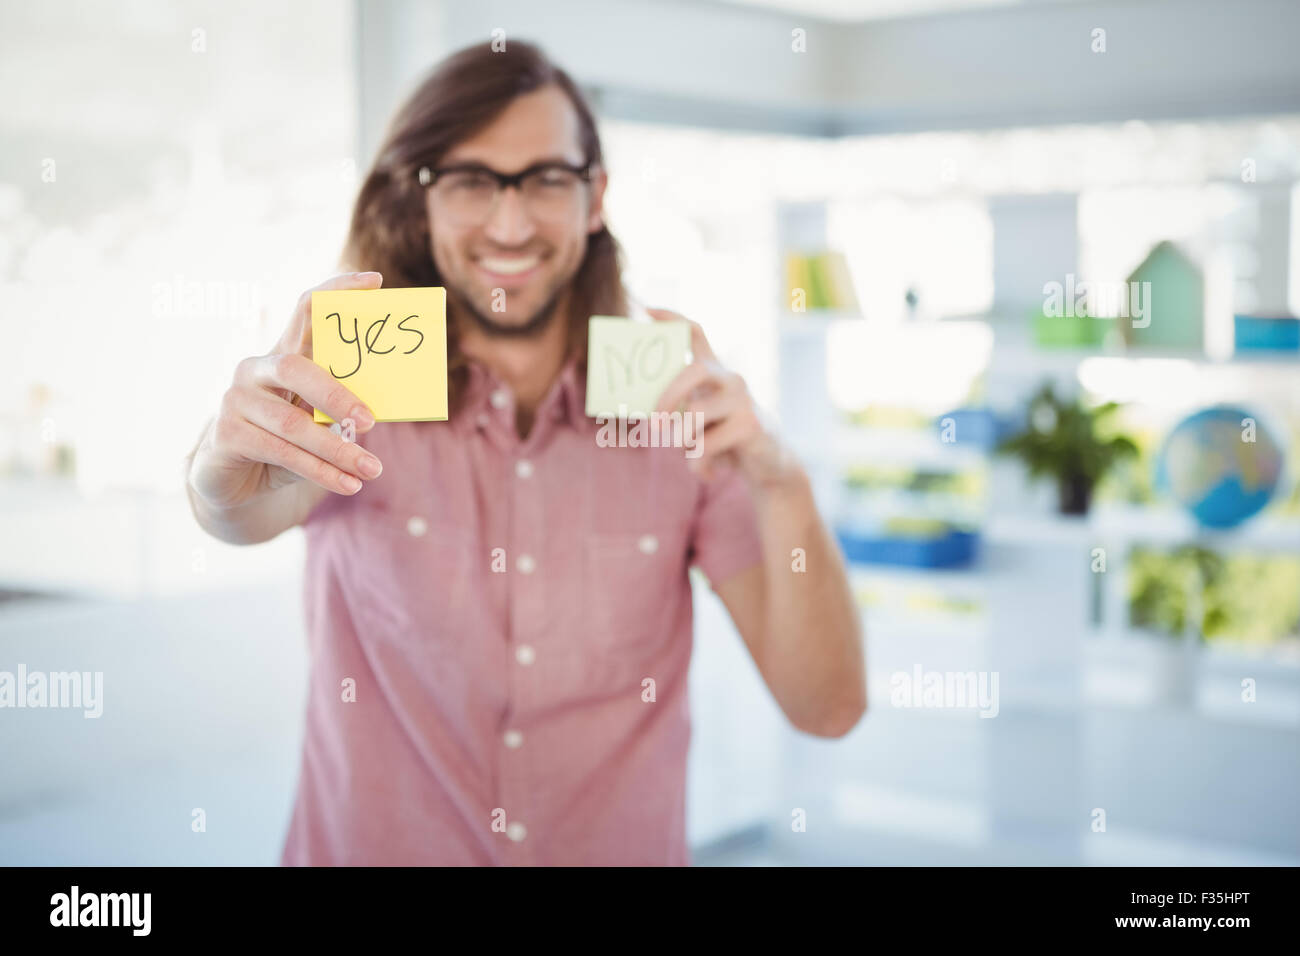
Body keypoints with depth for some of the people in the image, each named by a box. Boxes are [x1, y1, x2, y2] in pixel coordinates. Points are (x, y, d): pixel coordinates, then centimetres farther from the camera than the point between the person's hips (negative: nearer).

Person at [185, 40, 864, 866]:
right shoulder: (349, 394, -5)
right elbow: (249, 513, -26)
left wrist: (779, 483, -23)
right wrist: (230, 463, -47)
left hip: (623, 849, 0)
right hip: (372, 848, 1)